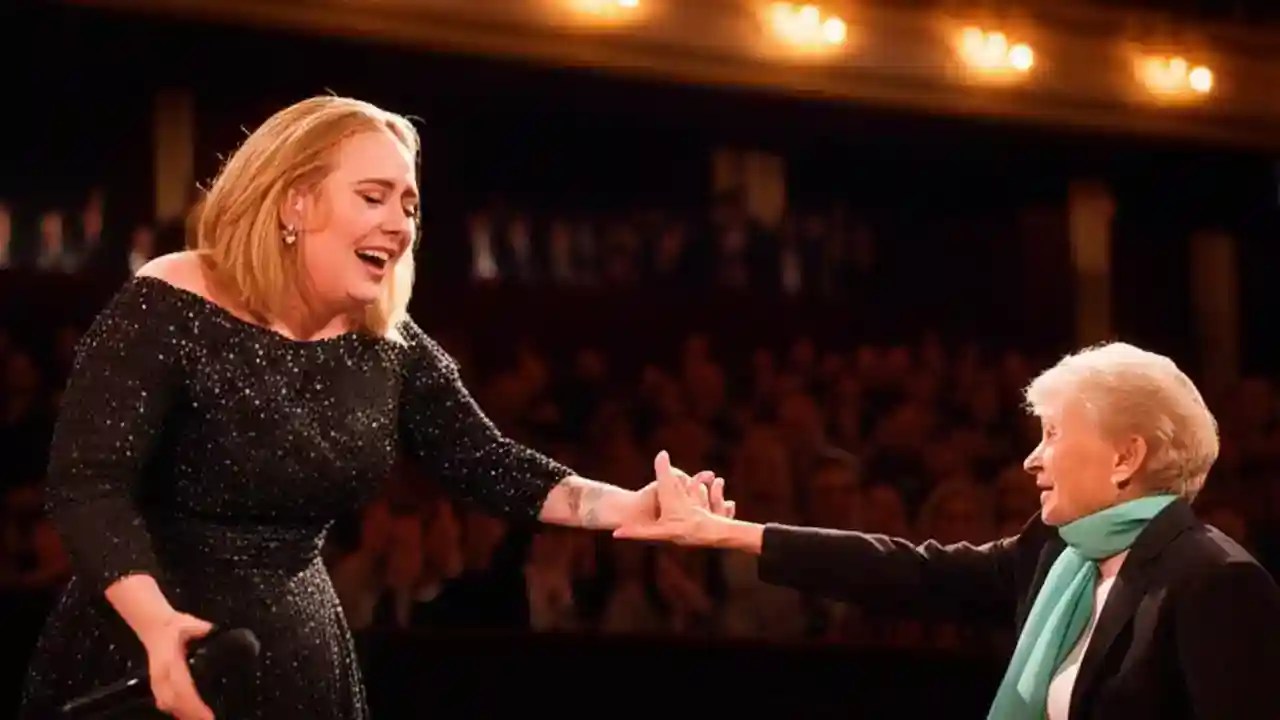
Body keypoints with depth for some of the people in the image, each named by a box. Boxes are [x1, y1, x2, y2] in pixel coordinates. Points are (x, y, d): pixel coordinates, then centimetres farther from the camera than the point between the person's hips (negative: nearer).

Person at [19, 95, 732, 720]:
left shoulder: (388, 345, 3)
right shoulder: (168, 310, -16)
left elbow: (489, 465, 0)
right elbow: (89, 485, -22)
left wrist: (631, 507, -17)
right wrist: (156, 622, -37)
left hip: (300, 656, 6)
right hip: (149, 653, -6)